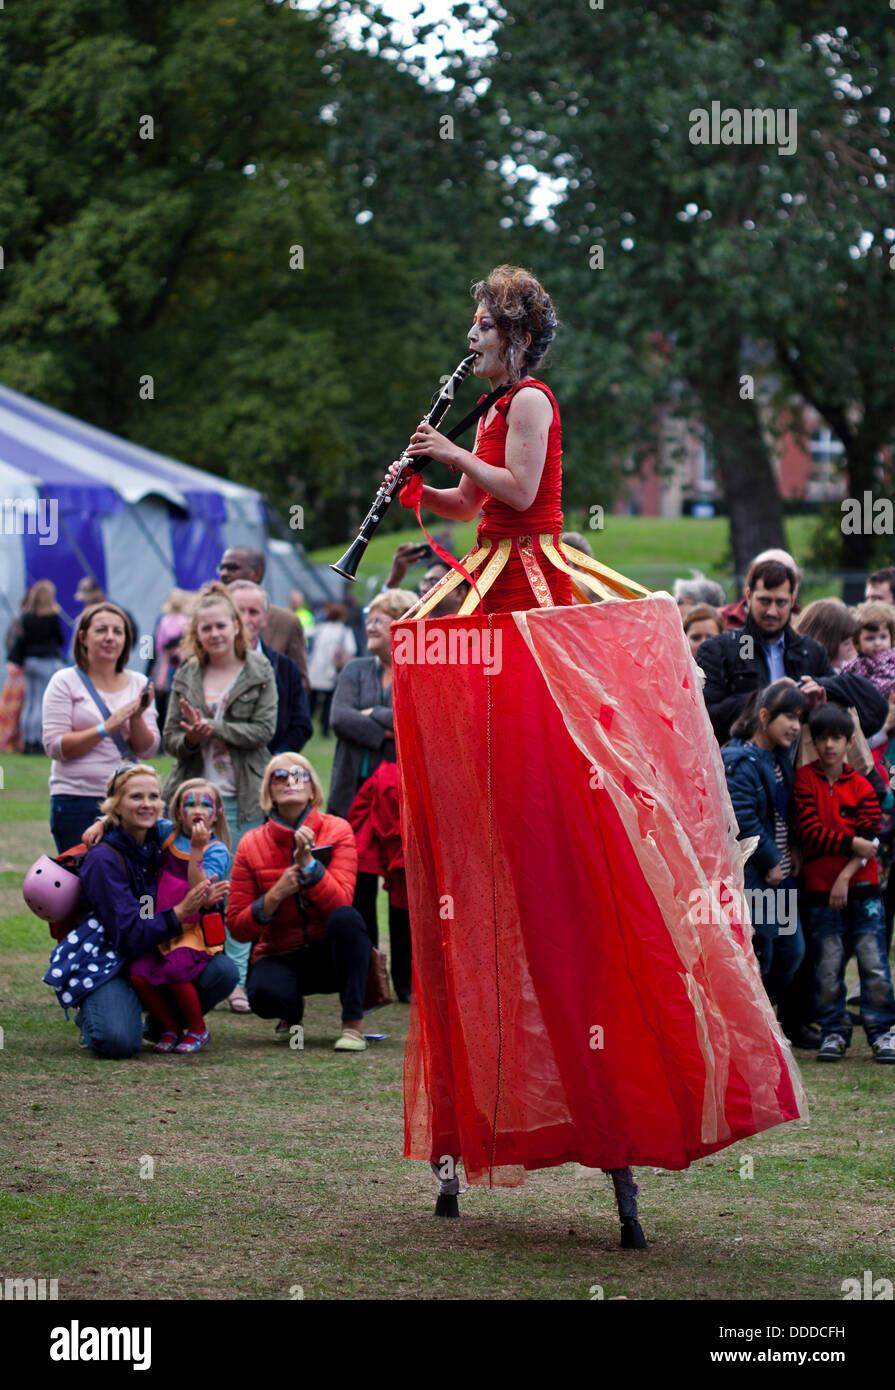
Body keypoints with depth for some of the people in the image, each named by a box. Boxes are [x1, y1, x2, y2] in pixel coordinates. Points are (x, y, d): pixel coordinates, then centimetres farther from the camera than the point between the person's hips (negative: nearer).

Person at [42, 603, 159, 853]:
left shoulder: (138, 684, 11)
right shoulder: (65, 681, 1)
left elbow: (147, 750, 8)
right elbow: (54, 746, -8)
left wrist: (137, 718, -12)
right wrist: (106, 728, -16)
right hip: (76, 801, -3)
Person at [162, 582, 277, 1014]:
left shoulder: (259, 673, 2)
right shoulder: (186, 677, 10)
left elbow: (264, 729, -7)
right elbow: (171, 739, 8)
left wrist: (214, 728, -15)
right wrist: (192, 737, -14)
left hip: (242, 798, -2)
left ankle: (238, 981, 2)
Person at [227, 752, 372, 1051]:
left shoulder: (337, 830, -5)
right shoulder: (252, 845, -3)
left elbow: (339, 902, -18)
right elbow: (237, 927, -5)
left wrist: (308, 860, -29)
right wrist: (276, 895, -20)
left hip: (330, 953, 0)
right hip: (281, 957, 0)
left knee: (345, 918, -34)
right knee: (265, 995, -34)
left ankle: (353, 1024, -26)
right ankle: (292, 1012, 6)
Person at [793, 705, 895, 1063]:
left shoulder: (861, 787, 6)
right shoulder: (805, 778, 2)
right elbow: (808, 829, -7)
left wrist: (846, 875, -12)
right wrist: (851, 844, -12)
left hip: (861, 885, 1)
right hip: (820, 887, -1)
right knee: (827, 964, 0)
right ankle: (834, 1032, 11)